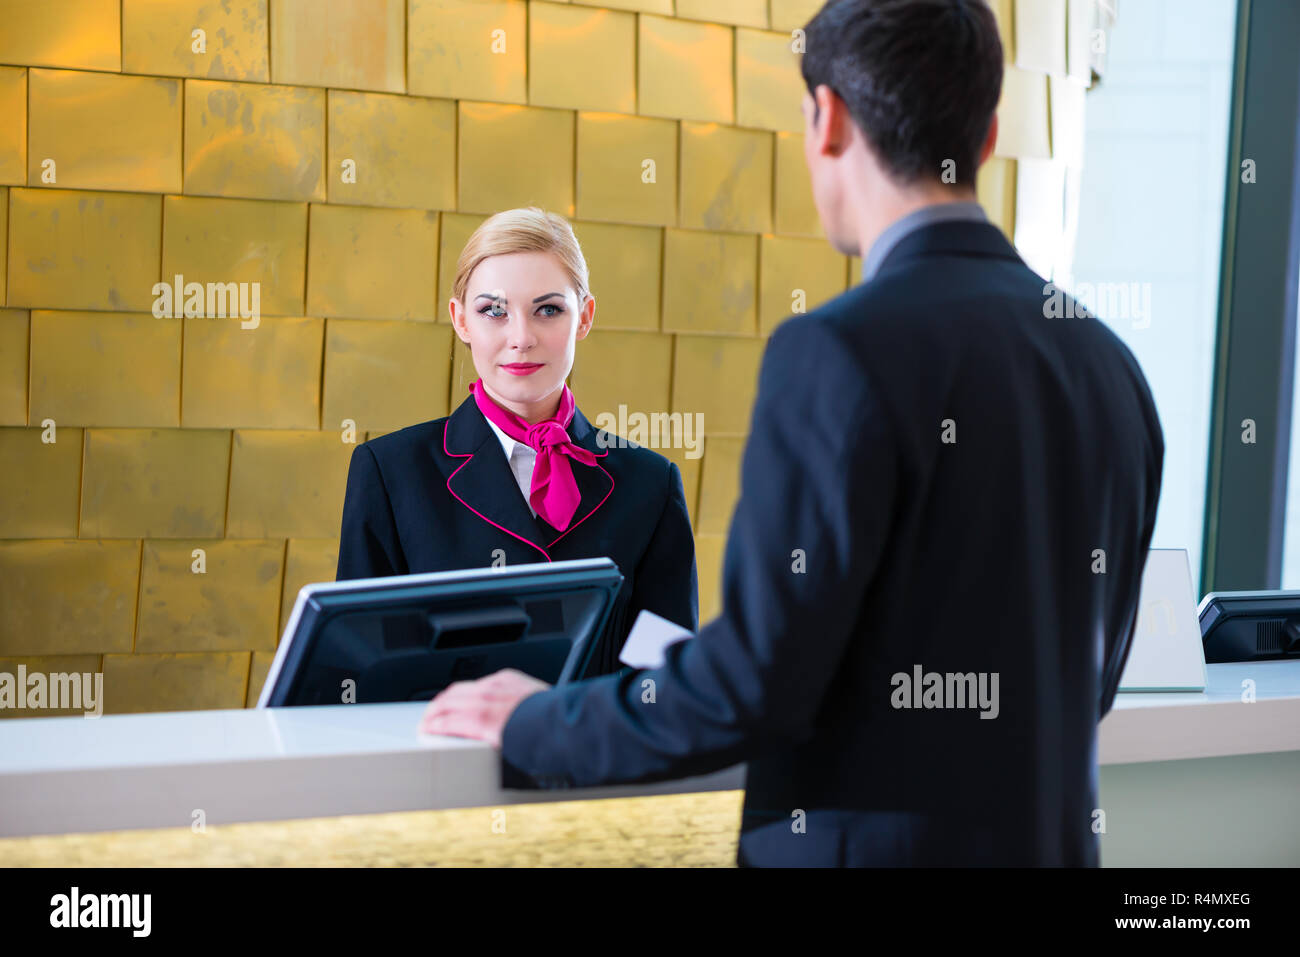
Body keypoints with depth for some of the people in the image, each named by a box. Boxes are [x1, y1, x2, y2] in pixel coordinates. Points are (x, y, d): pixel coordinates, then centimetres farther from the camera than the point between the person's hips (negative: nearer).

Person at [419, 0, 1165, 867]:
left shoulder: (842, 351, -18)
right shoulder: (1110, 365, 3)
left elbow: (751, 683, -18)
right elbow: (1088, 682, 12)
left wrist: (533, 728, -2)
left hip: (871, 841, -7)